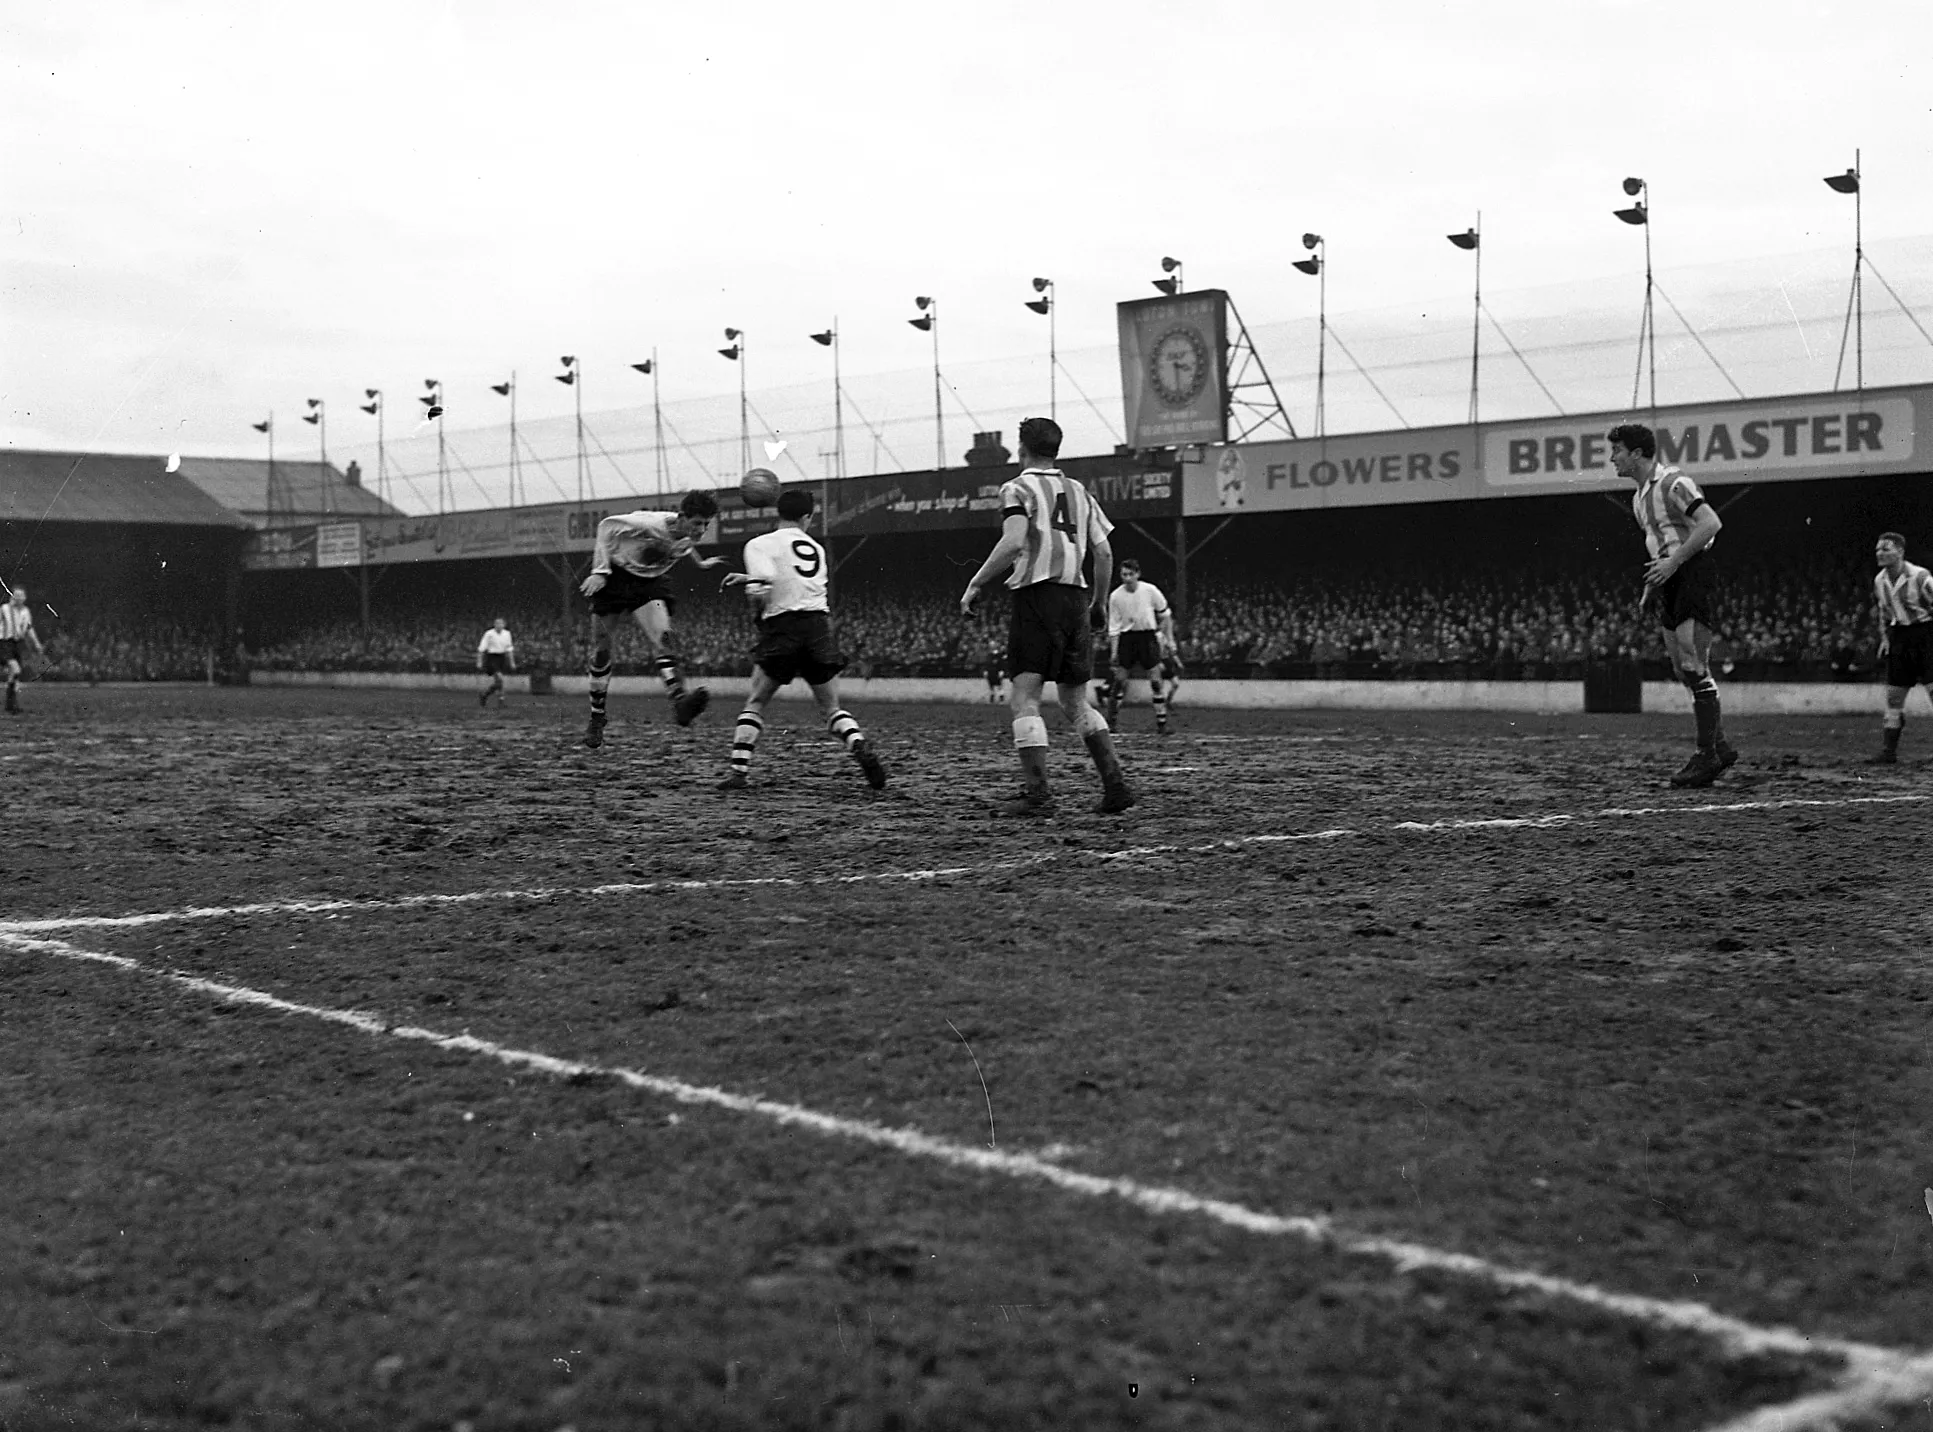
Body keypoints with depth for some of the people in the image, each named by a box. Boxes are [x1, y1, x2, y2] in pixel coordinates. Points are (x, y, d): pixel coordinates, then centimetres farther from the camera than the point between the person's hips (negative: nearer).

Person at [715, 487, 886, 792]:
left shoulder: (760, 545, 3)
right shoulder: (816, 548, 20)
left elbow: (761, 590, -10)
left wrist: (756, 613, 9)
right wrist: (748, 578, 33)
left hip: (782, 626, -3)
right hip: (819, 623, 3)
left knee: (754, 704, 10)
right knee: (832, 708, 11)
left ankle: (739, 770, 1)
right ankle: (860, 746, -16)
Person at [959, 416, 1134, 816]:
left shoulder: (1018, 488, -1)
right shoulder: (1078, 491, 17)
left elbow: (1014, 542, -18)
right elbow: (1104, 552, 14)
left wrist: (975, 584, -12)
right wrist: (1099, 602, 27)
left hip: (1036, 594, -7)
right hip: (1075, 597, 7)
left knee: (1023, 699, -8)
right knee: (1075, 700, 16)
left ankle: (1038, 794, -18)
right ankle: (1116, 785, 9)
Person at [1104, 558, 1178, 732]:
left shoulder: (1150, 590, -8)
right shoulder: (1115, 596, -6)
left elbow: (1165, 615, 5)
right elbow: (1114, 627, 0)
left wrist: (1169, 639, 4)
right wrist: (1113, 652, -3)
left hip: (1148, 635, 0)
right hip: (1126, 637, 0)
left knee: (1156, 680, -5)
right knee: (1120, 680, -4)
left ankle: (1161, 723, 0)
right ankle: (1111, 720, 8)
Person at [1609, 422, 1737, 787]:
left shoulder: (1674, 483, -12)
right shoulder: (1639, 497, 18)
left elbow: (1711, 524, -21)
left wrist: (1673, 561, -23)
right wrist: (1650, 588, 18)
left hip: (1692, 572, -10)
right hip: (1668, 579, 10)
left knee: (1694, 667, -12)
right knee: (1683, 669, 8)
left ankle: (1707, 757, -10)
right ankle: (1720, 747, 15)